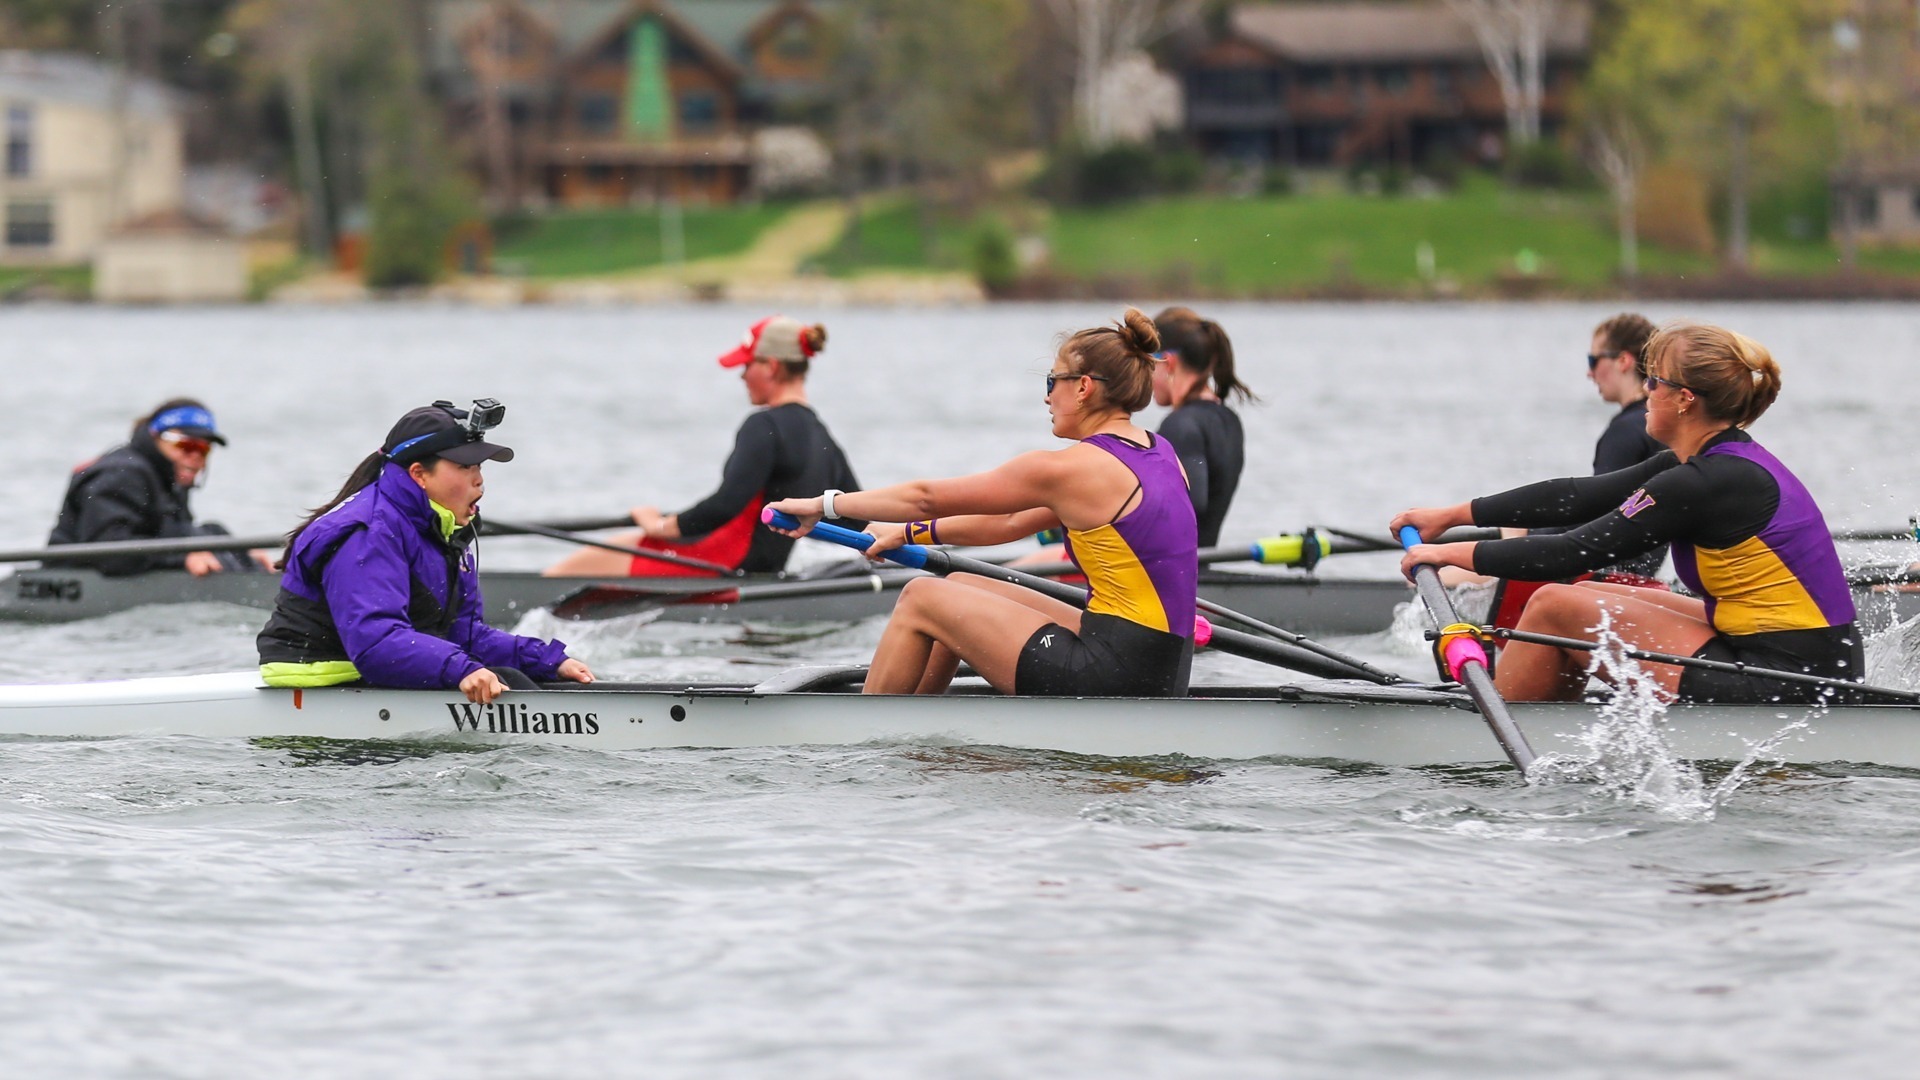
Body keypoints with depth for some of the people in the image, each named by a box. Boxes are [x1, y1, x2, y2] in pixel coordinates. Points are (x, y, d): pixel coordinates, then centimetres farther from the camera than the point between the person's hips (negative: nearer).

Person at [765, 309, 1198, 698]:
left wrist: (824, 505, 10)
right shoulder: (1159, 455, 12)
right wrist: (912, 534, 26)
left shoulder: (1069, 469, -13)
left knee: (921, 599, 5)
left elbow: (928, 497, -2)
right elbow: (1012, 523, 21)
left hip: (1112, 676, -9)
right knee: (958, 588, 22)